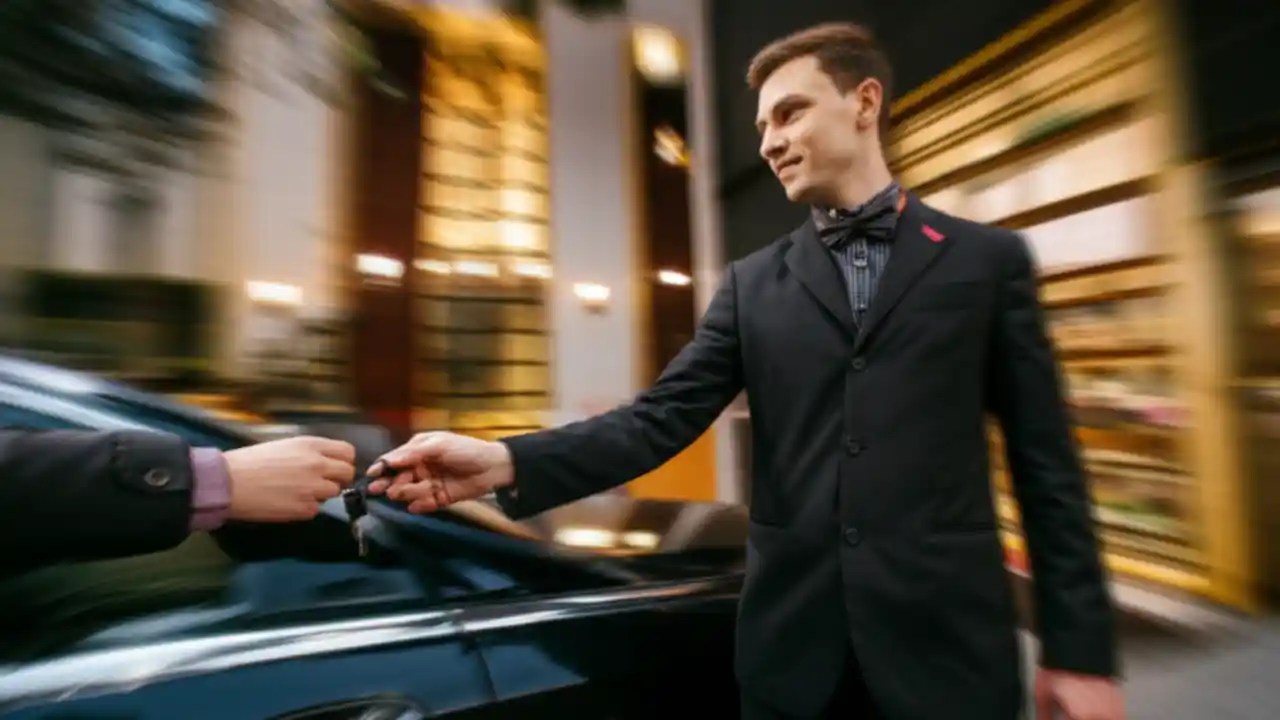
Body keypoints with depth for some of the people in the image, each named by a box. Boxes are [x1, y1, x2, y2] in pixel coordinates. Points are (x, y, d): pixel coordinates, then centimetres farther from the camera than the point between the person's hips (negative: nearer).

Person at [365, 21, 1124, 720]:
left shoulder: (989, 259, 1)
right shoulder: (751, 284, 4)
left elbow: (1046, 466, 0)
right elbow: (662, 417, -6)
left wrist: (1080, 648, -1)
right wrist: (507, 463, -19)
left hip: (946, 638, -1)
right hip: (792, 638, 2)